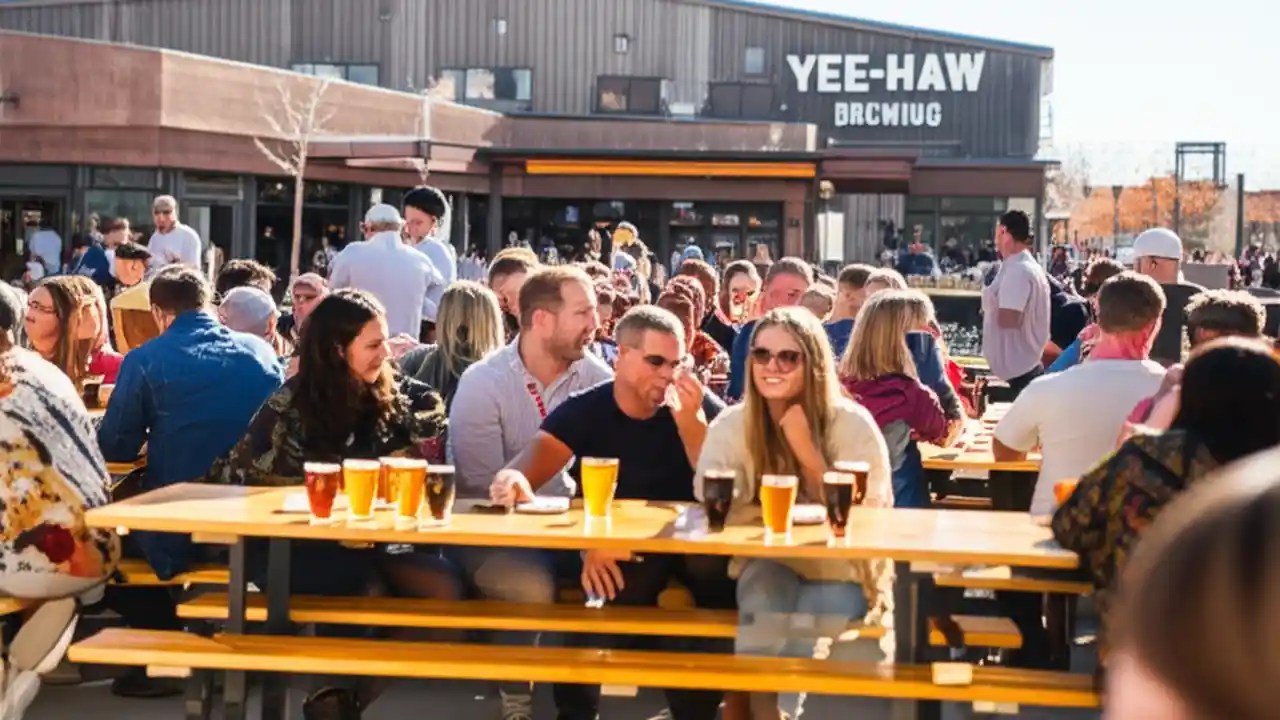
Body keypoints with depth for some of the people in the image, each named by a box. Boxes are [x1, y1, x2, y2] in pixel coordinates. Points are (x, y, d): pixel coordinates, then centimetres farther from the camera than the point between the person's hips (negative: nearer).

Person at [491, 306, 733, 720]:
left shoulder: (702, 408, -2)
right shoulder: (584, 411, -3)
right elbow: (532, 465, -17)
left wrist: (690, 421, -25)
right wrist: (514, 479, -43)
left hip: (687, 542, 1)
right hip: (613, 544, -1)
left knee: (719, 572, -32)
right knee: (618, 583, -35)